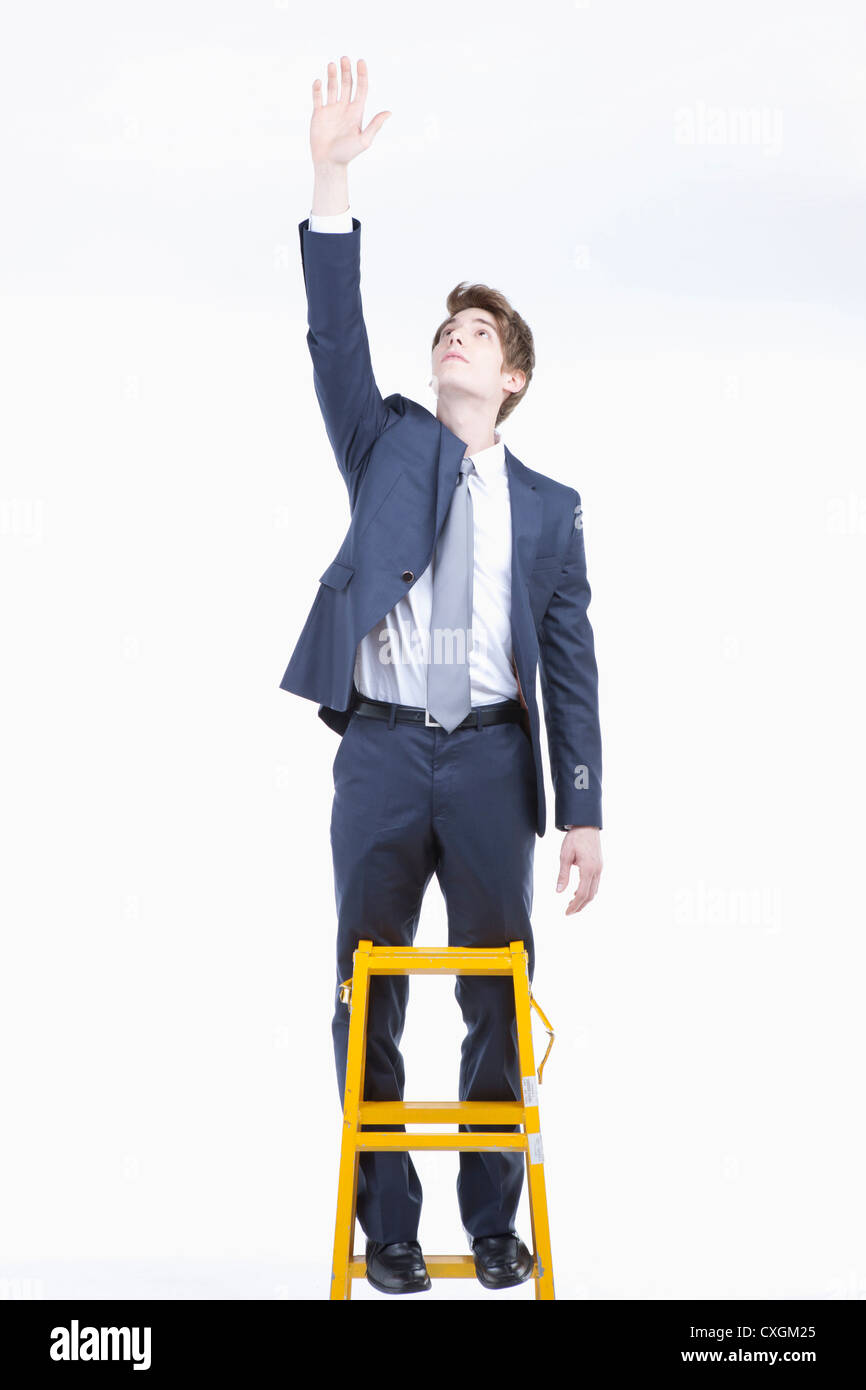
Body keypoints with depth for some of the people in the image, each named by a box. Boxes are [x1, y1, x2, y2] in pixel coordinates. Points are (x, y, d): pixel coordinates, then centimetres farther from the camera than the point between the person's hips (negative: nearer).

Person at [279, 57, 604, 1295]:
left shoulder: (549, 507, 12)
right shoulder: (387, 443, 13)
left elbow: (571, 667, 7)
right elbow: (336, 336, -3)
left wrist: (584, 812, -1)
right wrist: (333, 178, -14)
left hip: (491, 759, 0)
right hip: (383, 750, 0)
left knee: (499, 1001, 4)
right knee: (369, 1001, 3)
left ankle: (493, 1220, 16)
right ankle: (387, 1222, 13)